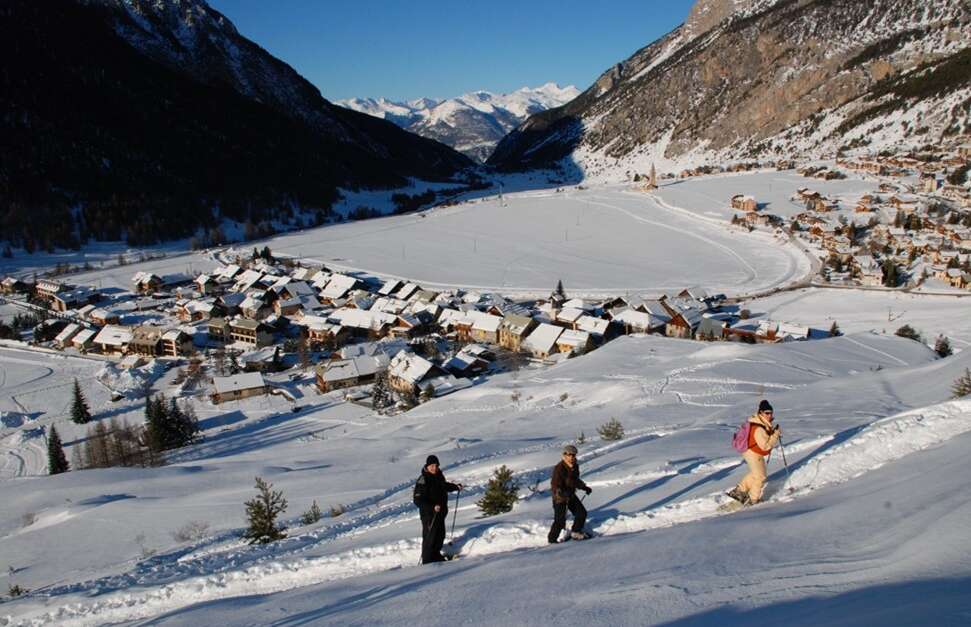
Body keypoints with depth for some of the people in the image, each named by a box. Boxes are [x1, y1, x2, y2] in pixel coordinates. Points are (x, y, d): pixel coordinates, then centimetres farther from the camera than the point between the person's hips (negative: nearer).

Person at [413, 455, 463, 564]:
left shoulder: (439, 476, 5)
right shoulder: (423, 480, -20)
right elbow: (418, 500, -23)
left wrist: (456, 486, 14)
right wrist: (432, 507, -31)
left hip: (440, 512, 8)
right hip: (429, 514, -8)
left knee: (440, 535, 18)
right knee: (430, 536, -5)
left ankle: (436, 555, 36)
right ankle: (427, 560, 9)